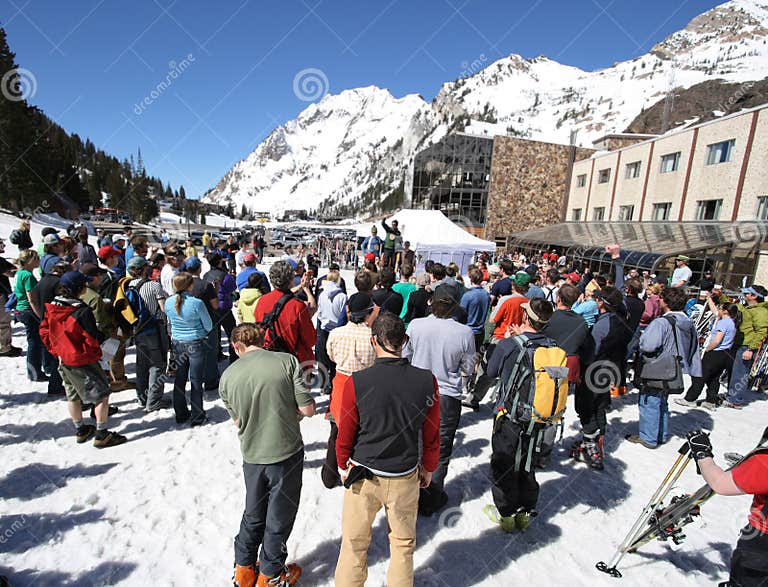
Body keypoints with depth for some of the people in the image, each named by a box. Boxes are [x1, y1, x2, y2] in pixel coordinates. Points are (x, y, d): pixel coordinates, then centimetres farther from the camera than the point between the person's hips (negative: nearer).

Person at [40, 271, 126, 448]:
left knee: (73, 396, 21)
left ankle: (80, 431, 36)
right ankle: (102, 435, 6)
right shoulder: (82, 310, -24)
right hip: (82, 361, -8)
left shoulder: (51, 308, -1)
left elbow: (44, 331, 9)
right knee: (102, 394, 2)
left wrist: (56, 351, 15)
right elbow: (93, 338, -21)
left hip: (63, 359, 8)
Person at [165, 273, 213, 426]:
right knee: (196, 381, 5)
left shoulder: (168, 302, -5)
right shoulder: (197, 303, -21)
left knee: (179, 379, 17)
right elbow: (209, 326, -10)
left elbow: (171, 321, 12)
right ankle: (197, 418, 15)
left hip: (177, 343, 5)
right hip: (195, 344, -5)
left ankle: (181, 415, 29)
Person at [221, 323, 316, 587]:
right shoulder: (287, 361, -16)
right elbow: (307, 410, -15)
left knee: (253, 514, 27)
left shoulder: (228, 375, -6)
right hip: (286, 452, -3)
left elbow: (237, 421, 6)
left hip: (252, 455, 3)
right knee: (279, 518, 19)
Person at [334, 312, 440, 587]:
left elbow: (345, 434, -8)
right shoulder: (427, 381, -17)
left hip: (363, 476, -1)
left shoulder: (356, 382, -22)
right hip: (406, 477, 1)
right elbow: (432, 435, -4)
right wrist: (428, 468, 13)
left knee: (354, 543, 21)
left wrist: (343, 465, 11)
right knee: (403, 543, 23)